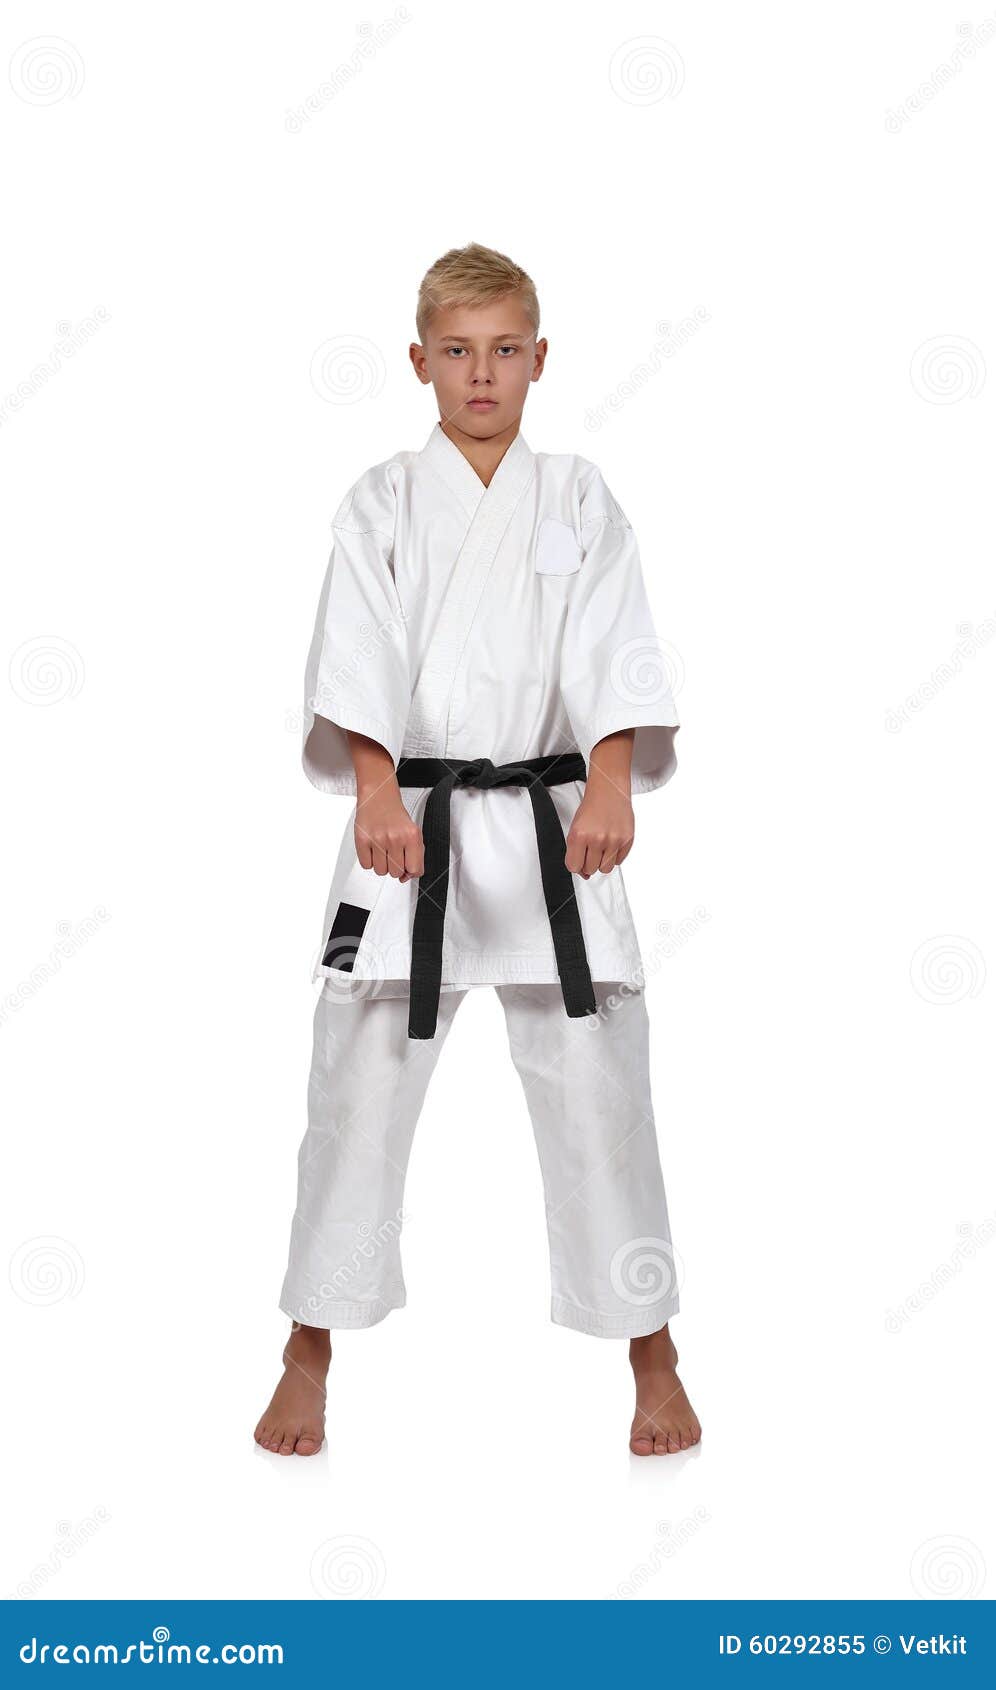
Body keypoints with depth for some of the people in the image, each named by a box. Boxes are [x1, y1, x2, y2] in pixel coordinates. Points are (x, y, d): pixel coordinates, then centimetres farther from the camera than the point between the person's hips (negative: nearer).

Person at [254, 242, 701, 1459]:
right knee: (358, 1092, 4)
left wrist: (611, 788, -21)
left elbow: (613, 652, -5)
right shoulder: (382, 504, 4)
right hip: (408, 823, 0)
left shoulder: (579, 501, 7)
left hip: (554, 827, 1)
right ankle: (310, 1357, 22)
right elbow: (361, 655, -9)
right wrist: (378, 795, -24)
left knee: (600, 1095, 3)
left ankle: (653, 1360, 20)